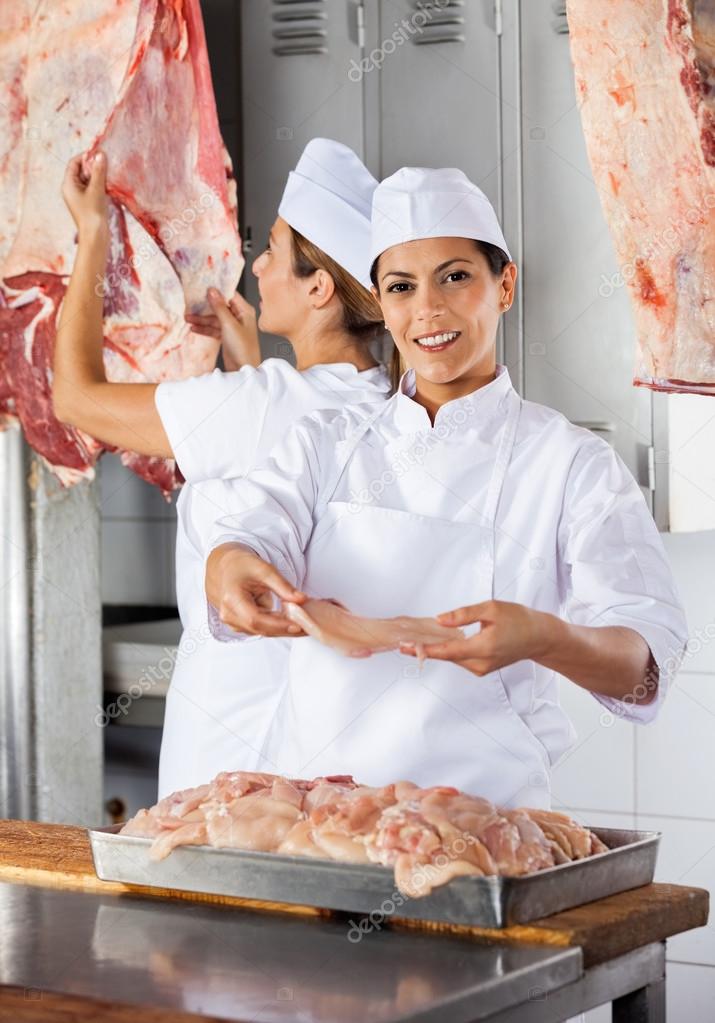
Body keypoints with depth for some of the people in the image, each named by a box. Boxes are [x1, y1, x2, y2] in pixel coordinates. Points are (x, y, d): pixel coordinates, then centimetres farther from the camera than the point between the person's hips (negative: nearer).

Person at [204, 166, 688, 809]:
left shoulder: (573, 464, 3)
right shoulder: (327, 444, 14)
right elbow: (255, 534, -3)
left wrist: (543, 637, -28)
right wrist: (233, 569, -26)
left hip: (482, 801, -2)